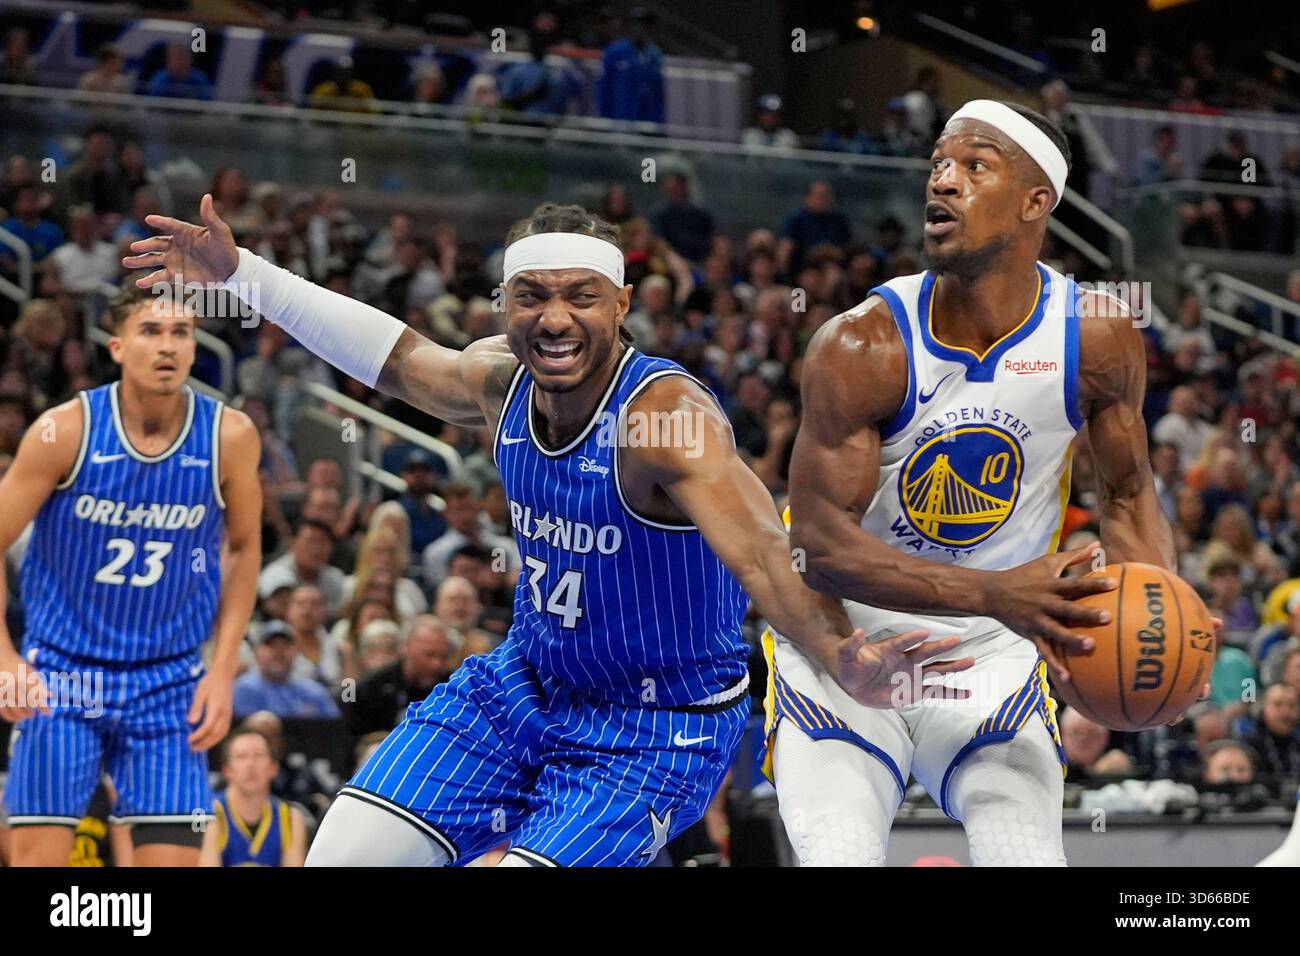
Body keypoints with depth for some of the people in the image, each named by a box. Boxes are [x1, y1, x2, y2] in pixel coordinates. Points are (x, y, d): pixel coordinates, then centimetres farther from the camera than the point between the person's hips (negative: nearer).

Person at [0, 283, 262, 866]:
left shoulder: (230, 437, -8)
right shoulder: (65, 431, -13)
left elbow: (244, 548, 8)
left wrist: (223, 669, 0)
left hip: (169, 683, 2)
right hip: (59, 672, -1)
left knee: (173, 857, -3)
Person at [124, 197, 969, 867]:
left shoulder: (664, 412, -28)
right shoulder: (504, 382, -6)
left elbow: (761, 552, -43)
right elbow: (401, 359, 16)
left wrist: (843, 659, -63)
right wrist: (241, 276, 19)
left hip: (657, 728, -7)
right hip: (524, 685, 7)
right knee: (344, 855, 0)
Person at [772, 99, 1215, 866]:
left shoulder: (1099, 338, -10)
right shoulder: (861, 347, -20)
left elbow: (1128, 493, 5)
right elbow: (819, 543, -22)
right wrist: (995, 594, -35)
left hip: (997, 660, 2)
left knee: (1031, 855, -10)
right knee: (840, 859, -15)